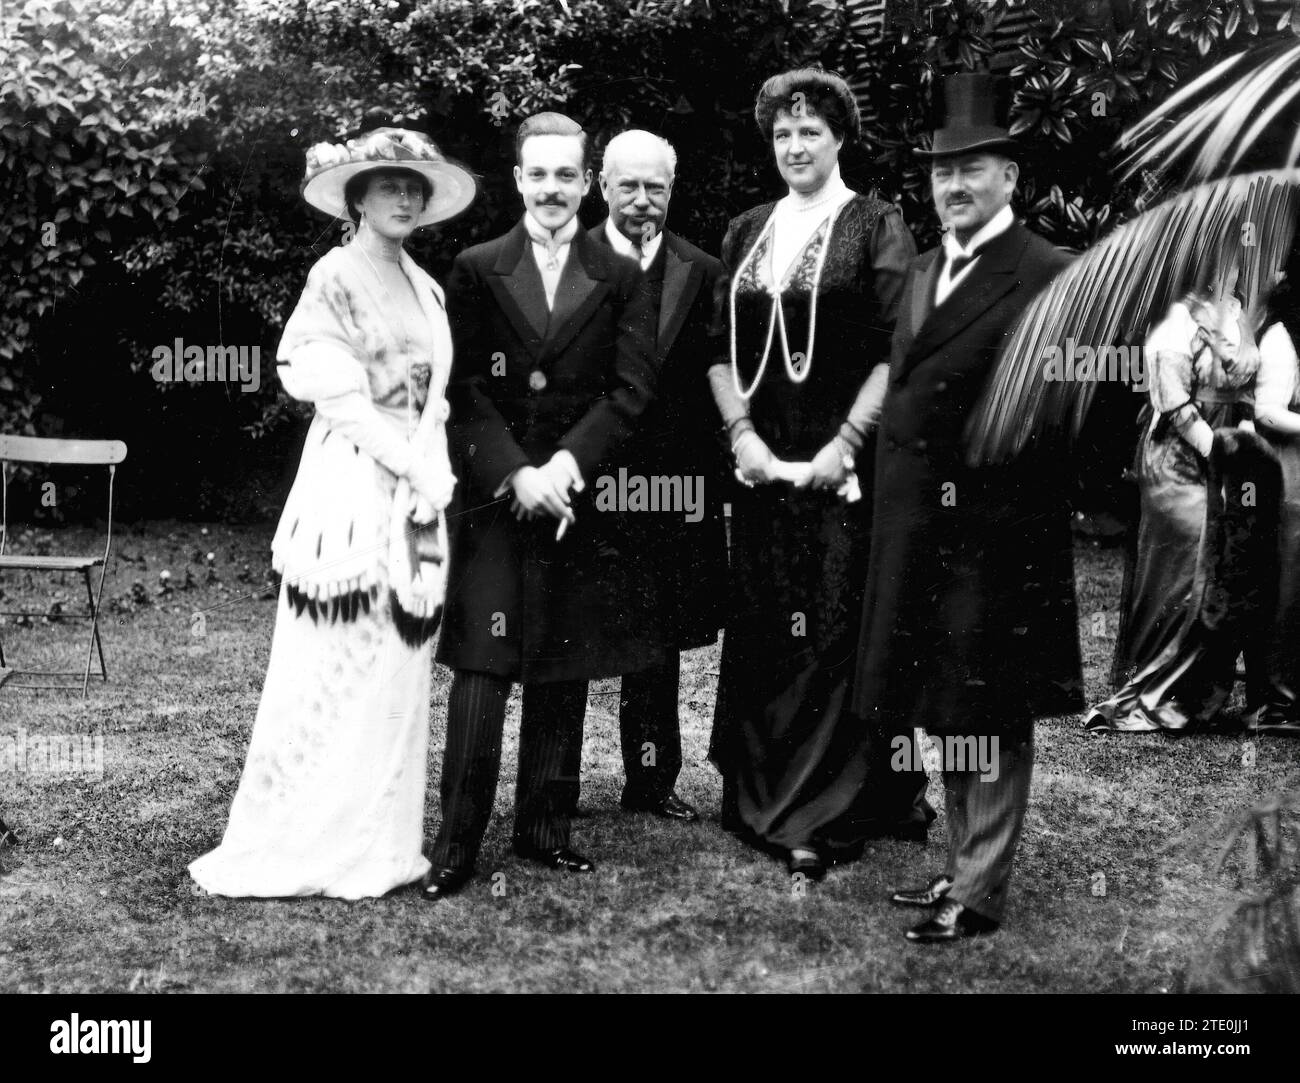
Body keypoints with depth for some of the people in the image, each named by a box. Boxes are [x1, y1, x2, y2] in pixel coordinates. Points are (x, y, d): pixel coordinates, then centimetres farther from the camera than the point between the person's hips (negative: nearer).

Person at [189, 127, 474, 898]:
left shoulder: (426, 289, 16)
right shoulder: (336, 277, -5)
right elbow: (337, 394, -12)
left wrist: (436, 471, -1)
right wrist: (409, 464, -13)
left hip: (417, 493, 7)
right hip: (354, 490, -7)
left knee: (398, 669, 8)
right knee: (336, 668, -4)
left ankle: (380, 844, 16)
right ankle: (303, 844, 6)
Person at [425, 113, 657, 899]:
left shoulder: (620, 279, 8)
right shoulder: (476, 272, 6)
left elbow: (633, 388, 0)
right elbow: (464, 387, -1)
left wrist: (568, 463, -13)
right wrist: (515, 473, -13)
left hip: (580, 500, 2)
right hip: (492, 499, -1)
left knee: (564, 674, 8)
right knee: (481, 671, -5)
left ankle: (546, 827, 19)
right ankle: (459, 841, 3)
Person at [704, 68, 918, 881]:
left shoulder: (876, 227, 0)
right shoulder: (747, 232, 13)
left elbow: (896, 351, -7)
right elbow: (722, 348, 11)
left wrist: (846, 443, -15)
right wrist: (742, 433, -4)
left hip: (845, 465, -4)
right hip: (762, 462, 4)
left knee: (837, 630, -3)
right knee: (762, 628, 8)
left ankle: (828, 813, 6)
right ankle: (762, 797, 21)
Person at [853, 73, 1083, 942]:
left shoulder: (1046, 276, -11)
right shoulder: (924, 271, 14)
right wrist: (894, 499, 10)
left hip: (993, 535, -8)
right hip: (918, 531, 8)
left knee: (988, 716, 3)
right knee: (942, 708, 17)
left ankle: (980, 894, 15)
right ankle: (964, 866, 31)